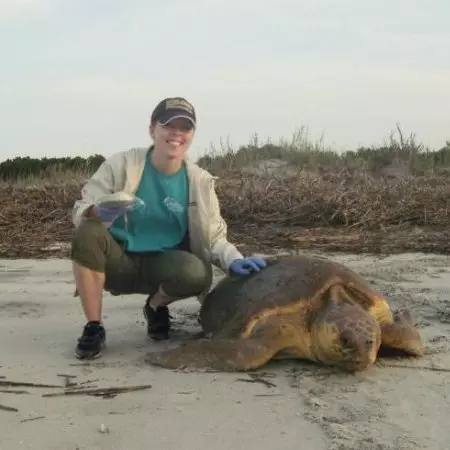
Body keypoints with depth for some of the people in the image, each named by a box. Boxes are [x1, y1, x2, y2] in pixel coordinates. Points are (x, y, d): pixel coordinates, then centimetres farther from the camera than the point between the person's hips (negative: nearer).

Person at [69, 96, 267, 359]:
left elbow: (214, 236, -1)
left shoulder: (200, 181, -5)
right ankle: (93, 327, -15)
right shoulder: (121, 165, -11)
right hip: (117, 261, -1)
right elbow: (80, 212, -11)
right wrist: (98, 212, -36)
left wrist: (234, 260, -22)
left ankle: (157, 306, 6)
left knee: (198, 273, -32)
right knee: (88, 232, -32)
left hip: (162, 264, 1)